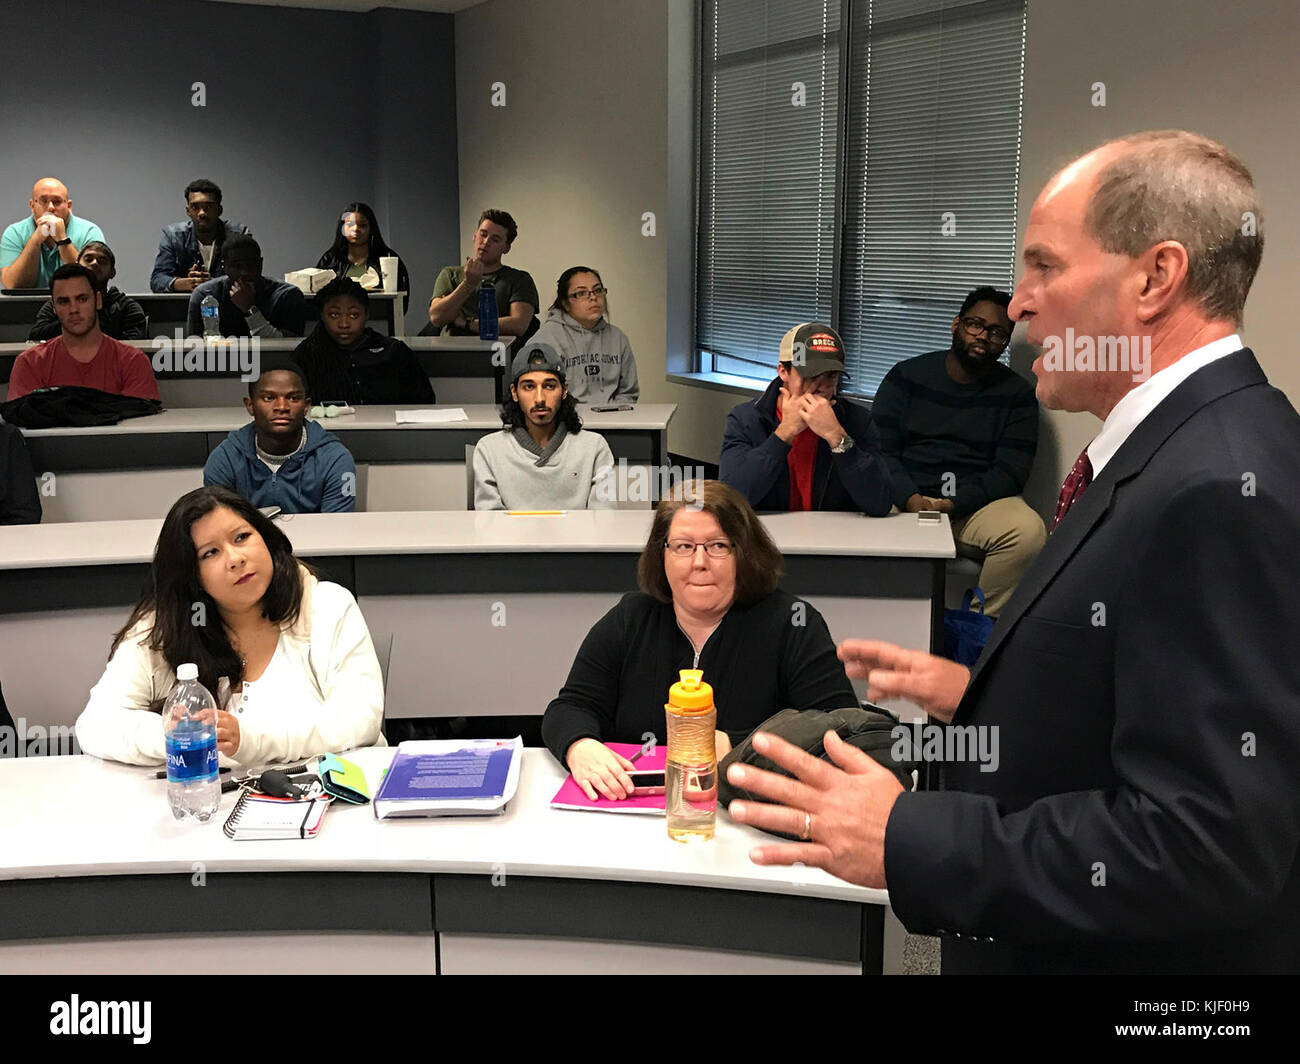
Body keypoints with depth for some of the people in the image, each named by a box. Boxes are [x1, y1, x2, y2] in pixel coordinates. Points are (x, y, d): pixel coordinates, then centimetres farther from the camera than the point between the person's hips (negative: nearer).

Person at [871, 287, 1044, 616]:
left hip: (978, 504, 1)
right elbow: (880, 450, 2)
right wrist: (911, 499, -17)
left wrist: (952, 506, -16)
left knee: (1028, 532, -31)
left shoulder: (1018, 393, 9)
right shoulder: (907, 376, 10)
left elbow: (1010, 472, 0)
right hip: (907, 499, 0)